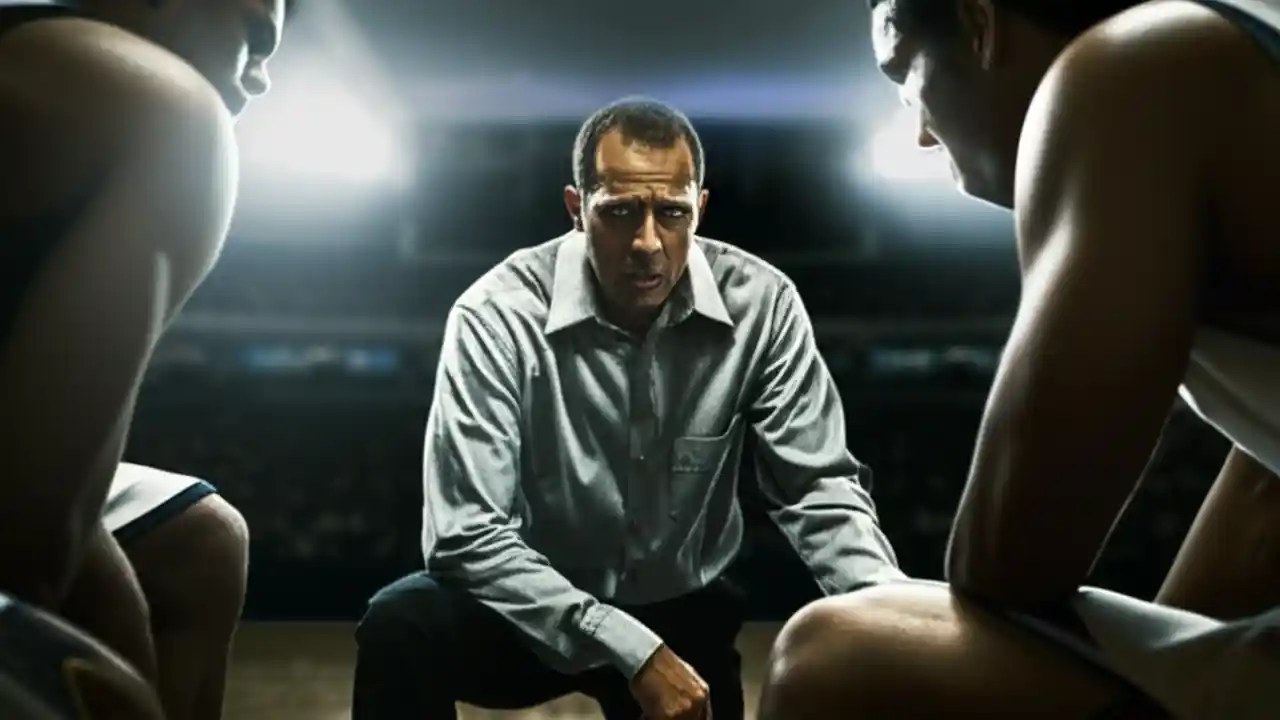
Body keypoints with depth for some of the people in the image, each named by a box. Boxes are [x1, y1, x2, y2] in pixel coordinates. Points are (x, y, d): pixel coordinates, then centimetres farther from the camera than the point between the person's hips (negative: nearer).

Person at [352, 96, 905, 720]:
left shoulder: (760, 304, -16)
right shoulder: (498, 316, -23)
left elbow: (818, 485, -11)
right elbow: (466, 534, -26)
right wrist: (631, 649, -32)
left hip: (683, 611, 3)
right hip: (537, 610, -2)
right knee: (399, 627, -27)